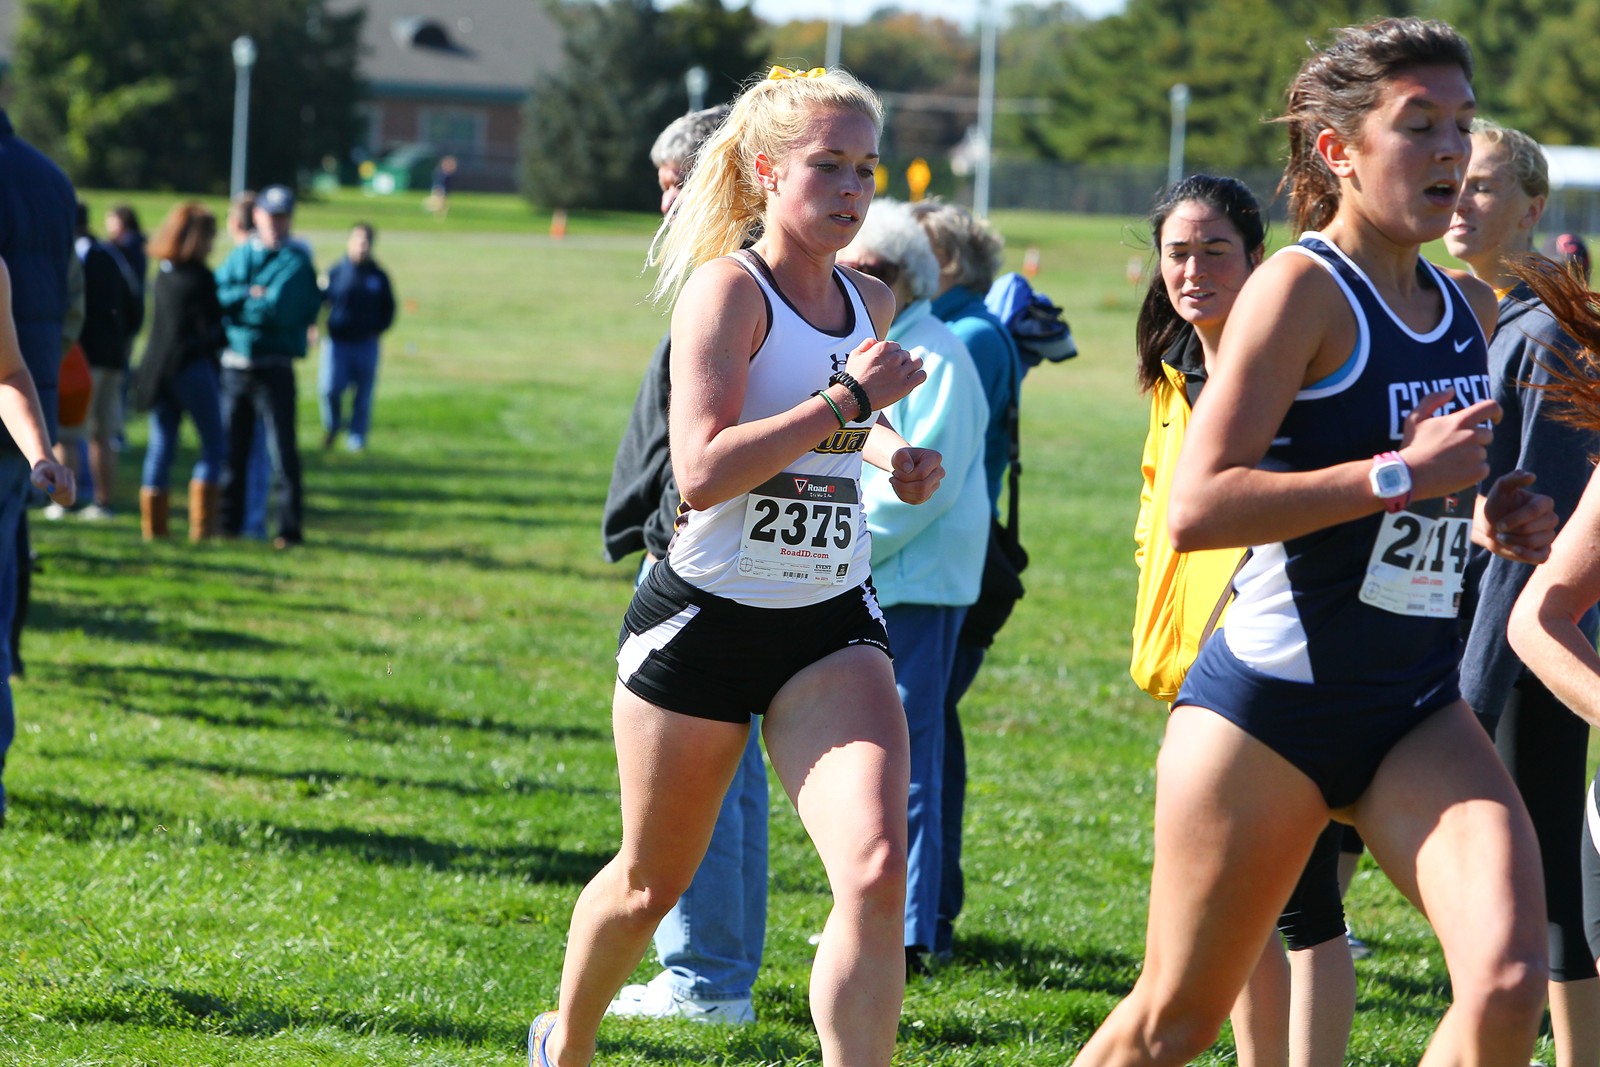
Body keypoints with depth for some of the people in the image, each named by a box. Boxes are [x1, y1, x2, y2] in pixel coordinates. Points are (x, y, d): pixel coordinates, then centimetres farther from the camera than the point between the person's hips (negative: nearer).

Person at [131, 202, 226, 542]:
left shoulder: (163, 274, 10)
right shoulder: (199, 277, -11)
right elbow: (213, 328, -10)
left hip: (156, 368, 7)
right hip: (192, 366, -7)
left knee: (161, 447, 9)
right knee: (214, 445, 3)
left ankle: (154, 526, 9)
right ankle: (202, 524, -3)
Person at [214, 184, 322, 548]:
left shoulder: (296, 262, 0)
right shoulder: (239, 256, 14)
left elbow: (280, 307, -15)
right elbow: (214, 296, 0)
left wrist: (236, 305, -5)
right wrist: (248, 295, -14)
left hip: (274, 367, -4)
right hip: (233, 366, 5)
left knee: (282, 450, -6)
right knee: (230, 449, 9)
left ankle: (290, 528, -5)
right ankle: (228, 522, 17)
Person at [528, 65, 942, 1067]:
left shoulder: (869, 302, 7)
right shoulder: (729, 288, -13)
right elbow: (702, 470, -26)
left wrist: (892, 449, 9)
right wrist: (849, 398, -25)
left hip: (832, 628, 4)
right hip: (705, 617, -4)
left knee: (876, 872, -19)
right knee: (653, 881, 14)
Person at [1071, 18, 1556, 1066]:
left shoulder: (1473, 309, 11)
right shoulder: (1301, 288, -12)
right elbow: (1197, 507, -21)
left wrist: (1493, 519, 7)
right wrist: (1399, 473, -22)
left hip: (1418, 712, 6)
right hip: (1269, 700, -6)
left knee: (1510, 979, -17)